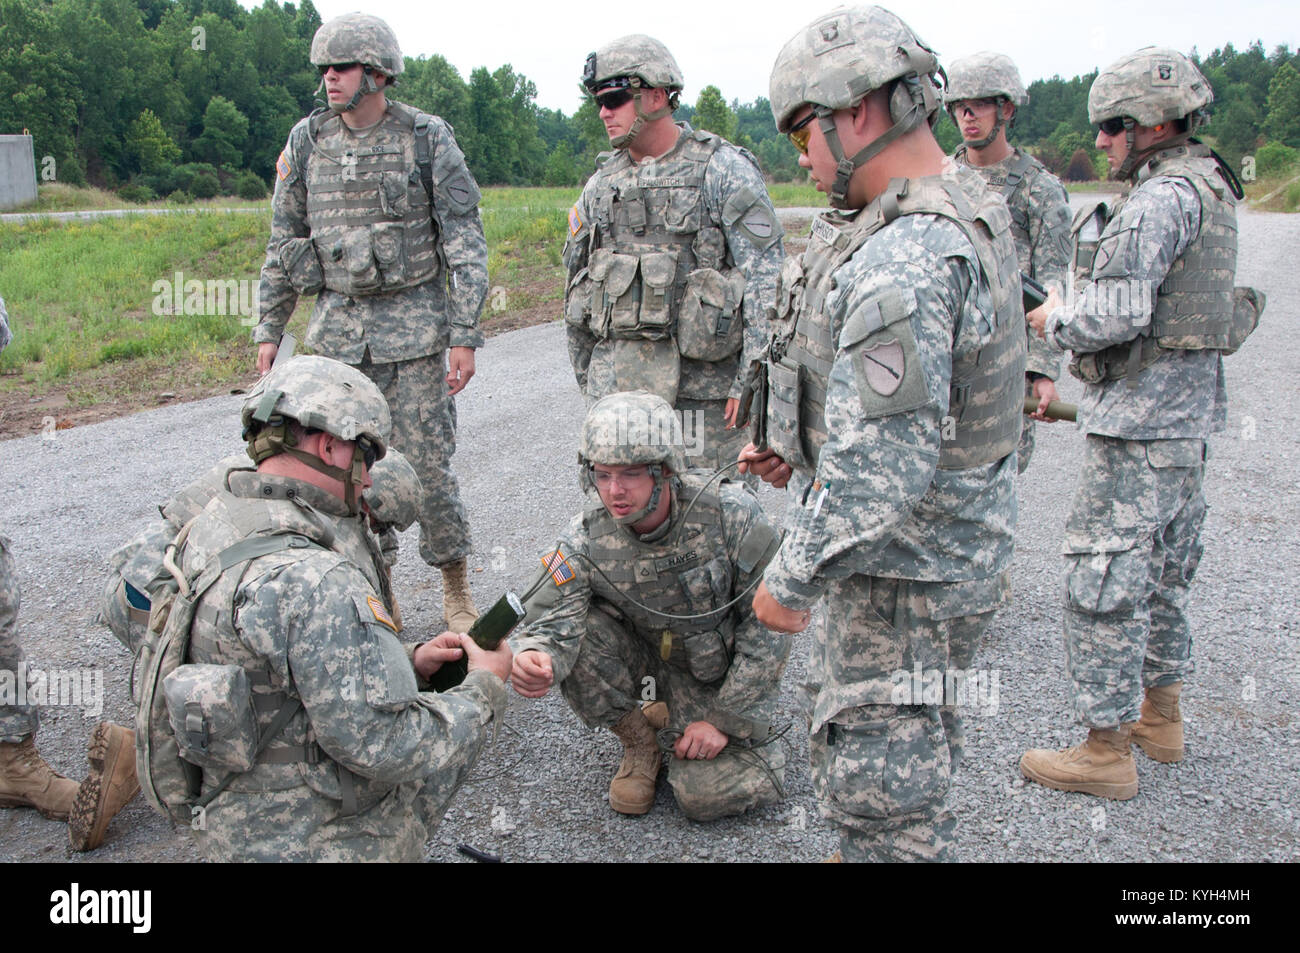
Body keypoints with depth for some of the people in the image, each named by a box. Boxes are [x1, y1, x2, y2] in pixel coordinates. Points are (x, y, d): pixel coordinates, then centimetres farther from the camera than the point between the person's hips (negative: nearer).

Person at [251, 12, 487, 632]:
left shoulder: (427, 139, -3)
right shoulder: (307, 141, 7)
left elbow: (465, 242, -4)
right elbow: (283, 242, 14)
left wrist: (465, 335, -9)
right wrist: (268, 329, 11)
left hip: (413, 327, -4)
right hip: (337, 329, 4)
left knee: (427, 462, -2)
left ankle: (456, 592, 15)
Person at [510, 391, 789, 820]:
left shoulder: (731, 515, -25)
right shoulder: (586, 538, -18)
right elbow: (552, 621, -25)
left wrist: (726, 720, -16)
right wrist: (534, 659, -52)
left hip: (722, 669, -2)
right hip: (650, 656, 2)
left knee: (706, 795, -19)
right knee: (577, 633, -26)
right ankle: (639, 744, 0)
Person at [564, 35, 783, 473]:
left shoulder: (723, 170, -4)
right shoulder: (602, 183, 13)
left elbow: (765, 279, -8)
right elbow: (575, 284, 20)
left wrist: (750, 380, -13)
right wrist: (586, 374, 18)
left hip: (700, 383, -5)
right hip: (614, 382, 5)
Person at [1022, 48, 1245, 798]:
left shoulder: (1159, 200, -18)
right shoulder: (1212, 188, 14)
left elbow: (1119, 314, -25)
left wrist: (1056, 318, -7)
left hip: (1141, 422, -10)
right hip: (1191, 410, 10)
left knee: (1105, 579, -4)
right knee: (1163, 572, 19)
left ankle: (1107, 751, 5)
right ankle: (1161, 716, 33)